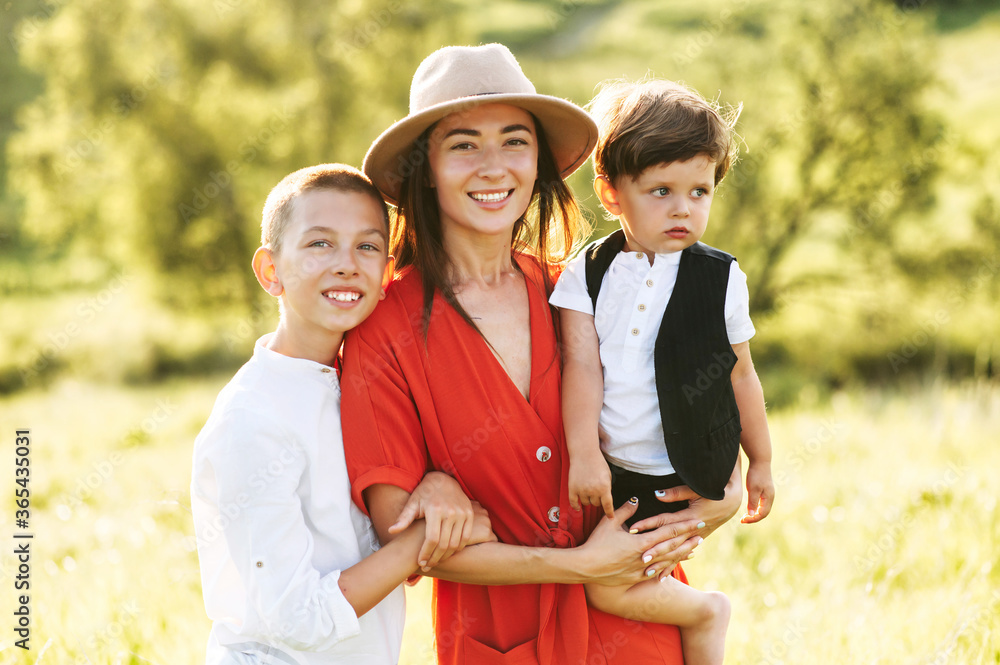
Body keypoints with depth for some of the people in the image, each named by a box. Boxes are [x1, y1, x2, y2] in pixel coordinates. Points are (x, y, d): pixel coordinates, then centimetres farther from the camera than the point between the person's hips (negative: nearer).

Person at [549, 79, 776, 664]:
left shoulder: (721, 279, -4)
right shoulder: (587, 273, -1)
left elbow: (740, 375, 5)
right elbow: (582, 365, -9)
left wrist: (761, 462, 13)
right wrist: (584, 455, -19)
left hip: (682, 474, -4)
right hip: (611, 466, 4)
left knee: (610, 589, -11)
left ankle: (707, 614, 14)